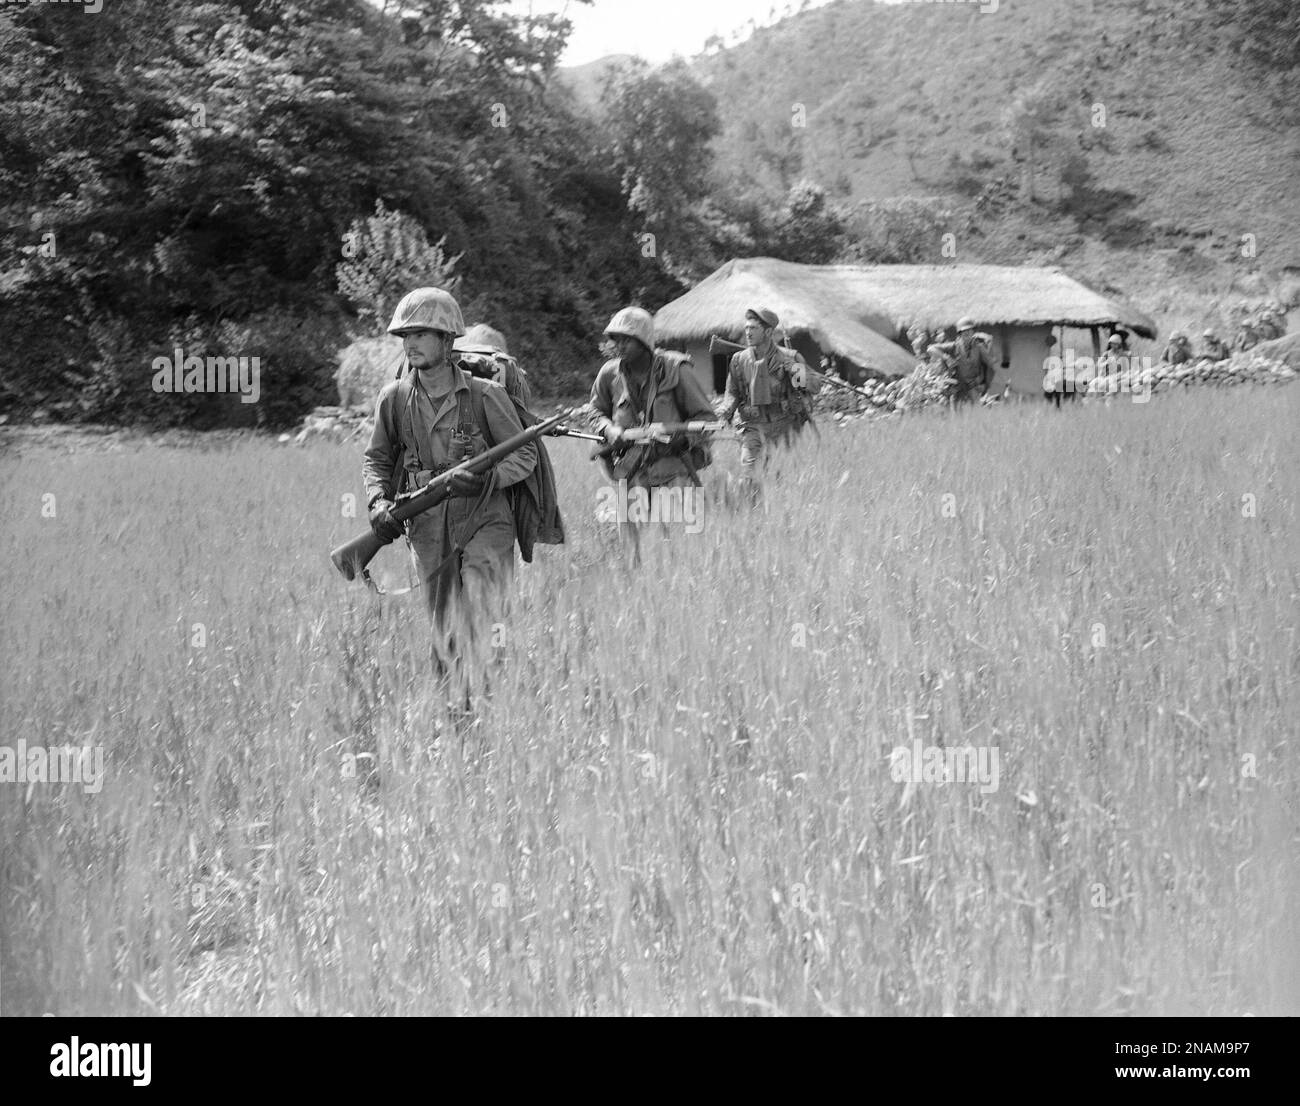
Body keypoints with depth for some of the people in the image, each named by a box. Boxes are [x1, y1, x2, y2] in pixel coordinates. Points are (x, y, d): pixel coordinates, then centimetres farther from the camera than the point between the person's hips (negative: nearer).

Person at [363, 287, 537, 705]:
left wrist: (486, 479, -20)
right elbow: (377, 458, 14)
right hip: (427, 526, 4)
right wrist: (378, 502, -5)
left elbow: (525, 453, -2)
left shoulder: (484, 395, -8)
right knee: (444, 634, 9)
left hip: (484, 519, -4)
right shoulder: (395, 398, 2)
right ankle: (456, 710, 22)